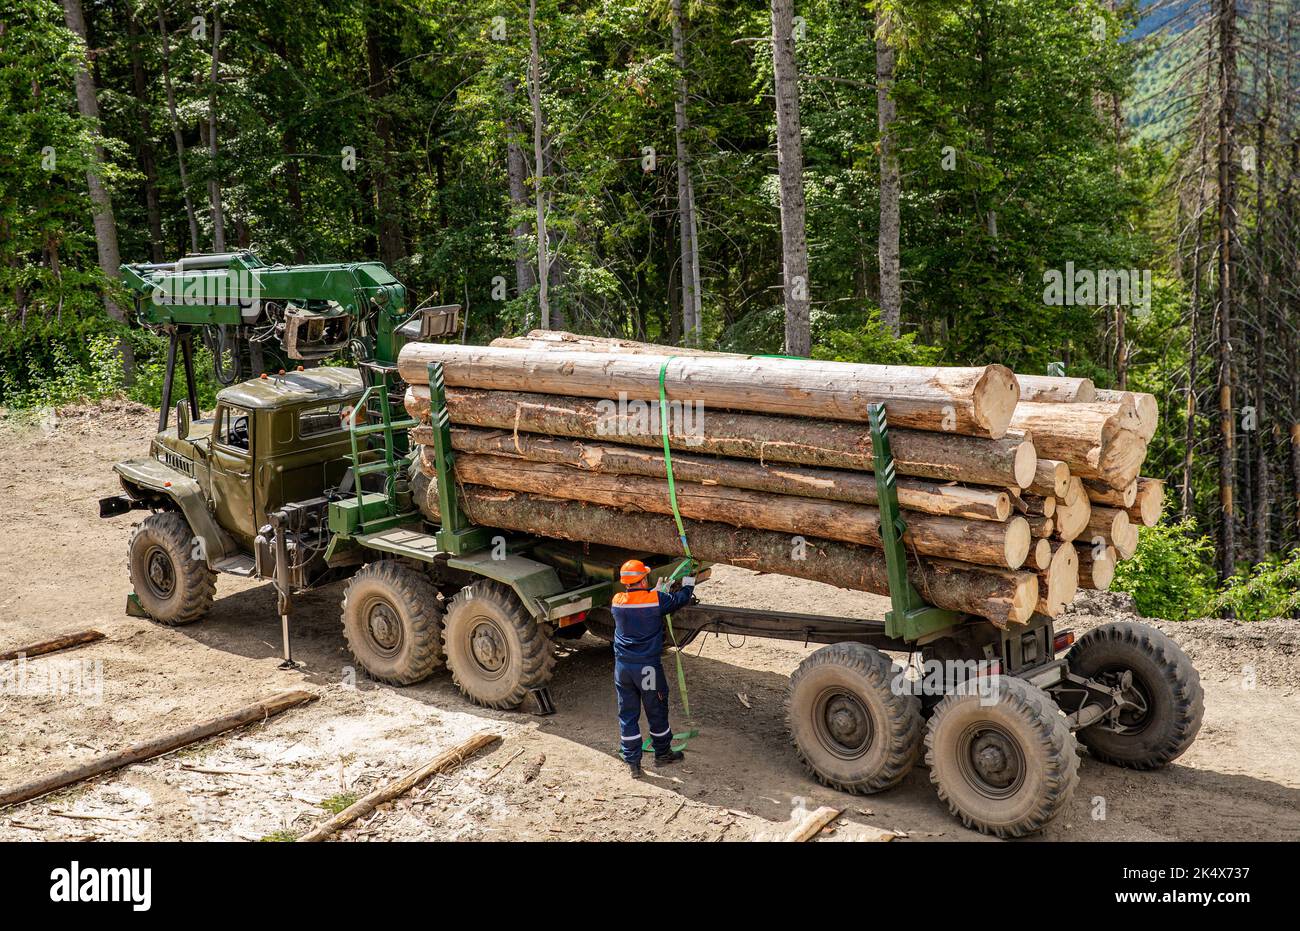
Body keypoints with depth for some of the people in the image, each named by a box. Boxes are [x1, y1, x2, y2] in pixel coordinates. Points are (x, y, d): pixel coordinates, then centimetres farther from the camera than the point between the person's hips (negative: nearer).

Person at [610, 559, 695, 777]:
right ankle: (662, 754, 32)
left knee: (627, 714, 11)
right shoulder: (656, 599, -13)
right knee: (656, 712, 15)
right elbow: (682, 598, 3)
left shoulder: (617, 601, -1)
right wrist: (689, 579, 23)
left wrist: (658, 589, 29)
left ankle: (632, 762, 13)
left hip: (622, 667, 3)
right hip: (647, 667, -3)